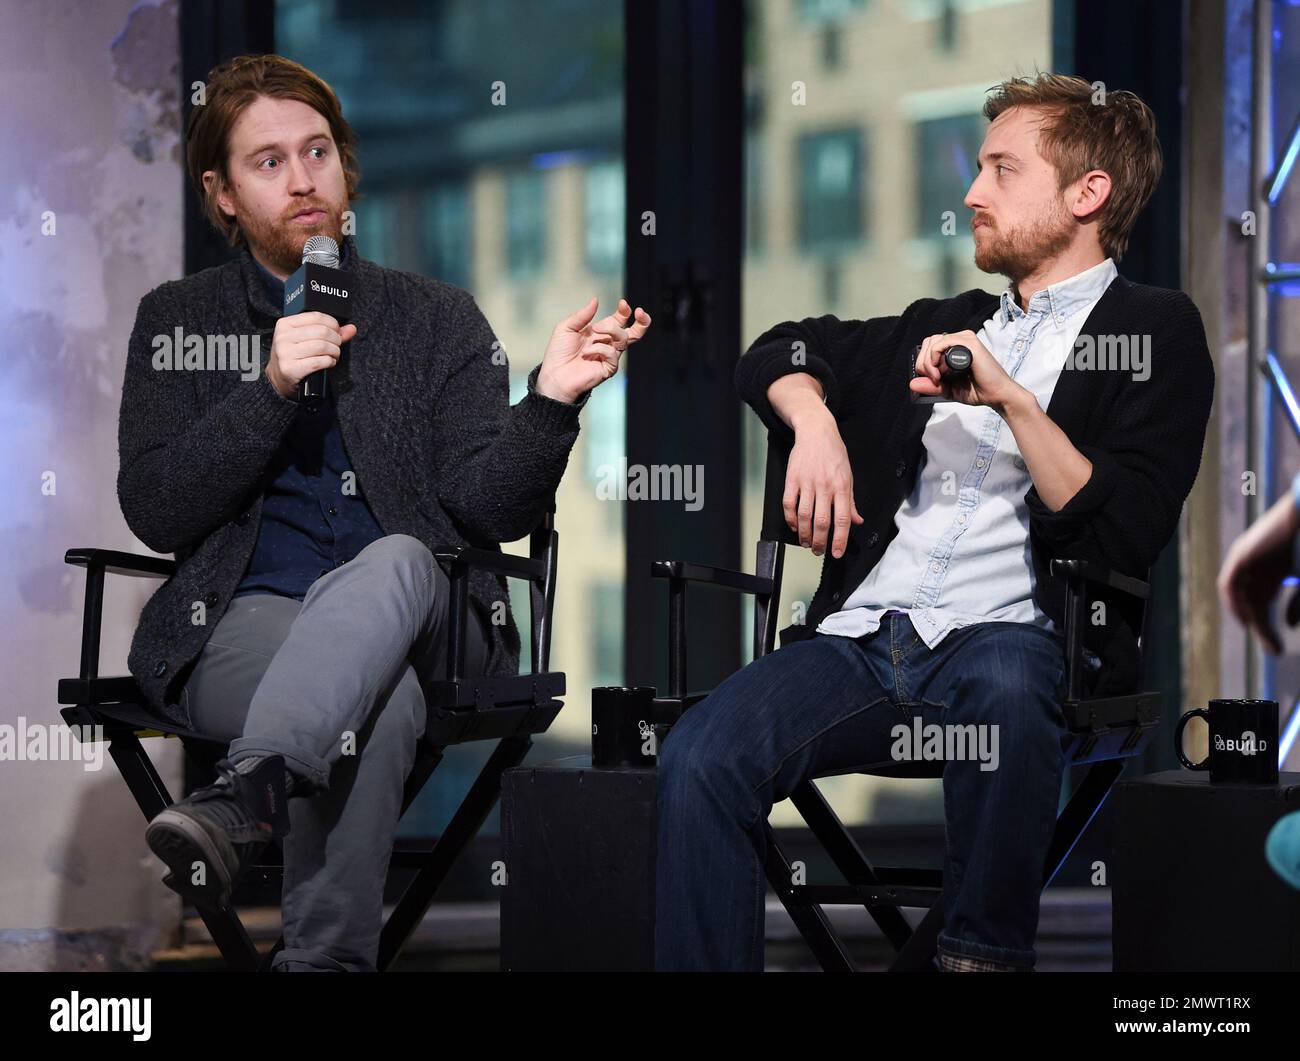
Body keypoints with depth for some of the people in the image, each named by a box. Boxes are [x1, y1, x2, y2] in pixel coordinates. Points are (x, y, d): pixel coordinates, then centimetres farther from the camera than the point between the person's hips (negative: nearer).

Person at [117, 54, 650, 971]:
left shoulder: (439, 319, 15)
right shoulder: (176, 321, 15)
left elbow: (489, 509, 3)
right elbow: (154, 514, 2)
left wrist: (551, 399, -17)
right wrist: (270, 390, -10)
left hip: (417, 620, 1)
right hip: (247, 621, 0)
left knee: (395, 560, -39)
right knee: (381, 703, -38)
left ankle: (243, 794, -59)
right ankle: (327, 957, -41)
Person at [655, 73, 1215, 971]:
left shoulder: (1156, 331, 8)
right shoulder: (949, 323, 26)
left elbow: (1126, 534, -4)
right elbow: (781, 351, 33)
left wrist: (1012, 401, -14)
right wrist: (813, 420, 10)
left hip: (1008, 638, -4)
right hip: (862, 639, 5)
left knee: (1006, 683, -41)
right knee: (700, 755, -26)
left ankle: (986, 956, -23)